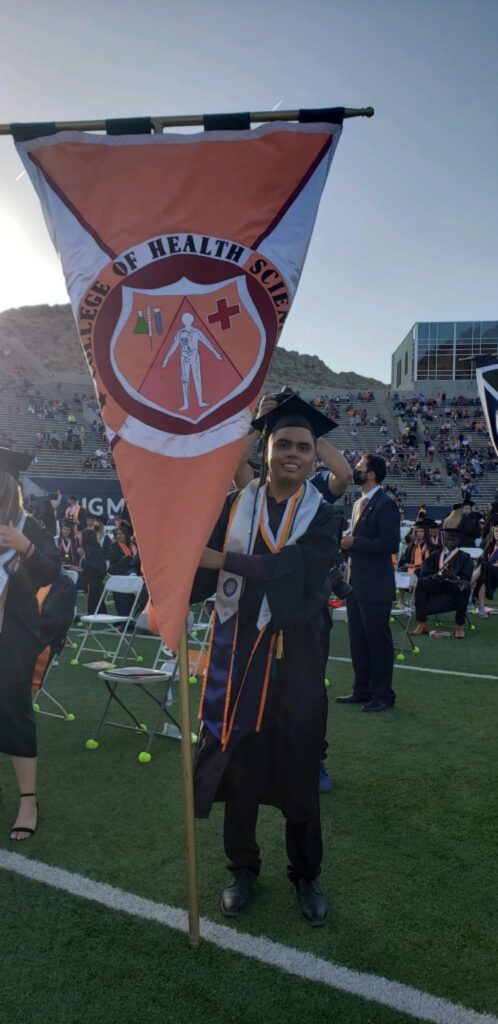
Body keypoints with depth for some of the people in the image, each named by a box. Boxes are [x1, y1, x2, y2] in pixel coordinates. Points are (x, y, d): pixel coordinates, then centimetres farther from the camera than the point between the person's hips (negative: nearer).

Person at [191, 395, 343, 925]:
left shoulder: (323, 516, -2)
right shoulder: (233, 506, 2)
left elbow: (291, 566, -20)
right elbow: (202, 570, -5)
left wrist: (220, 559, -25)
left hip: (295, 655, -1)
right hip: (239, 651, 1)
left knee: (298, 766, 11)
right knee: (238, 762, 11)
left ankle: (306, 875, 31)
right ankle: (242, 867, 33)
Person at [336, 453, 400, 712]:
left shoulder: (385, 504, -12)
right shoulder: (358, 503, 16)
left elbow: (391, 544, -20)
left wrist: (355, 542, -18)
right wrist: (346, 542, 4)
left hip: (375, 585, -9)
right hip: (356, 583, 9)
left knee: (378, 640, 1)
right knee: (357, 639, 14)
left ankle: (382, 695, 12)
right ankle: (362, 690, 25)